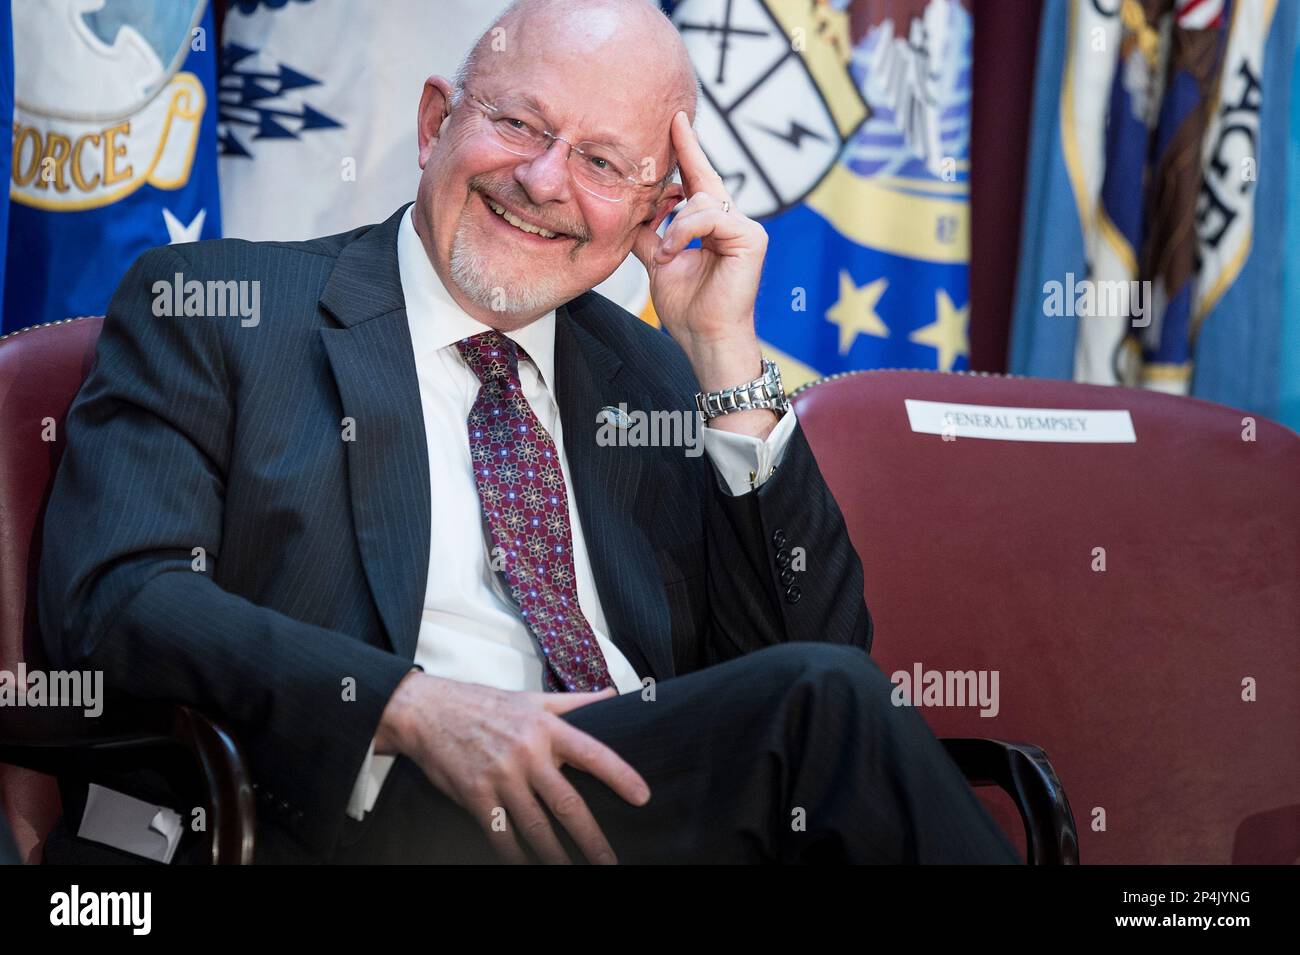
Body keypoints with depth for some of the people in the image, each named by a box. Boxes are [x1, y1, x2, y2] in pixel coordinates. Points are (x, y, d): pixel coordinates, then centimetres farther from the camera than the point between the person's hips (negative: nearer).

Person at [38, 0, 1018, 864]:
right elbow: (112, 600, -7)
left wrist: (725, 355, 4)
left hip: (669, 801, 5)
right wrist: (412, 707, -20)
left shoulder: (653, 376, 20)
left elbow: (811, 641, 12)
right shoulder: (215, 310, 7)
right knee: (825, 704, -26)